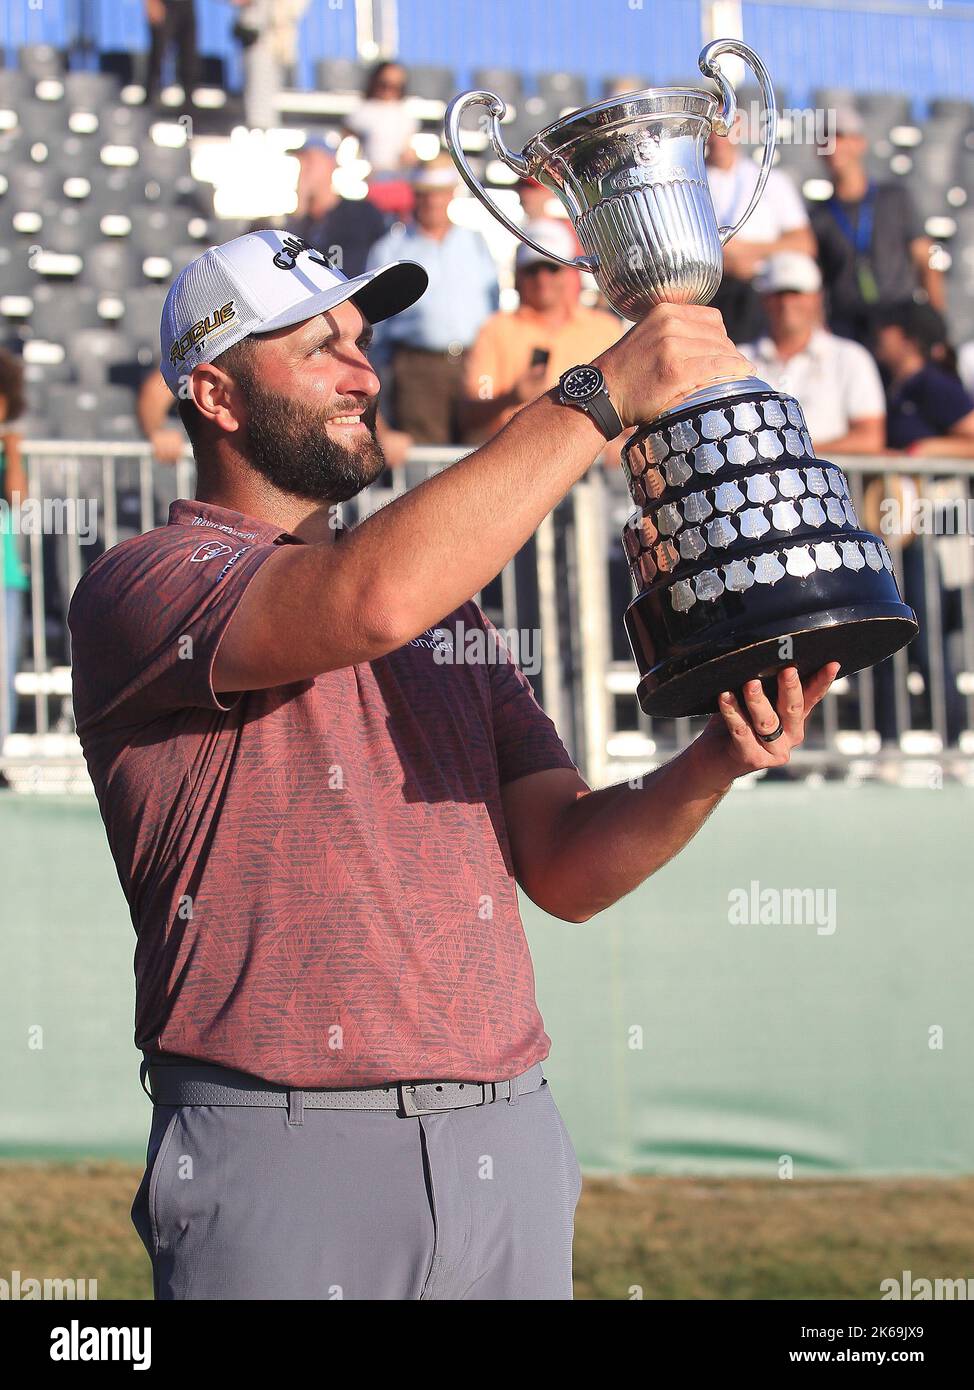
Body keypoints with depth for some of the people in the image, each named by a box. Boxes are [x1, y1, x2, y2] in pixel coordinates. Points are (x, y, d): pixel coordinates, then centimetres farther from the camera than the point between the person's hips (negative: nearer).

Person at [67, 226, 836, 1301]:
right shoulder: (141, 587, -4)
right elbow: (371, 603, -24)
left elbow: (565, 869, 11)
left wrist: (712, 767, -9)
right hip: (279, 1163, -6)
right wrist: (602, 396, -18)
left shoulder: (451, 601, 18)